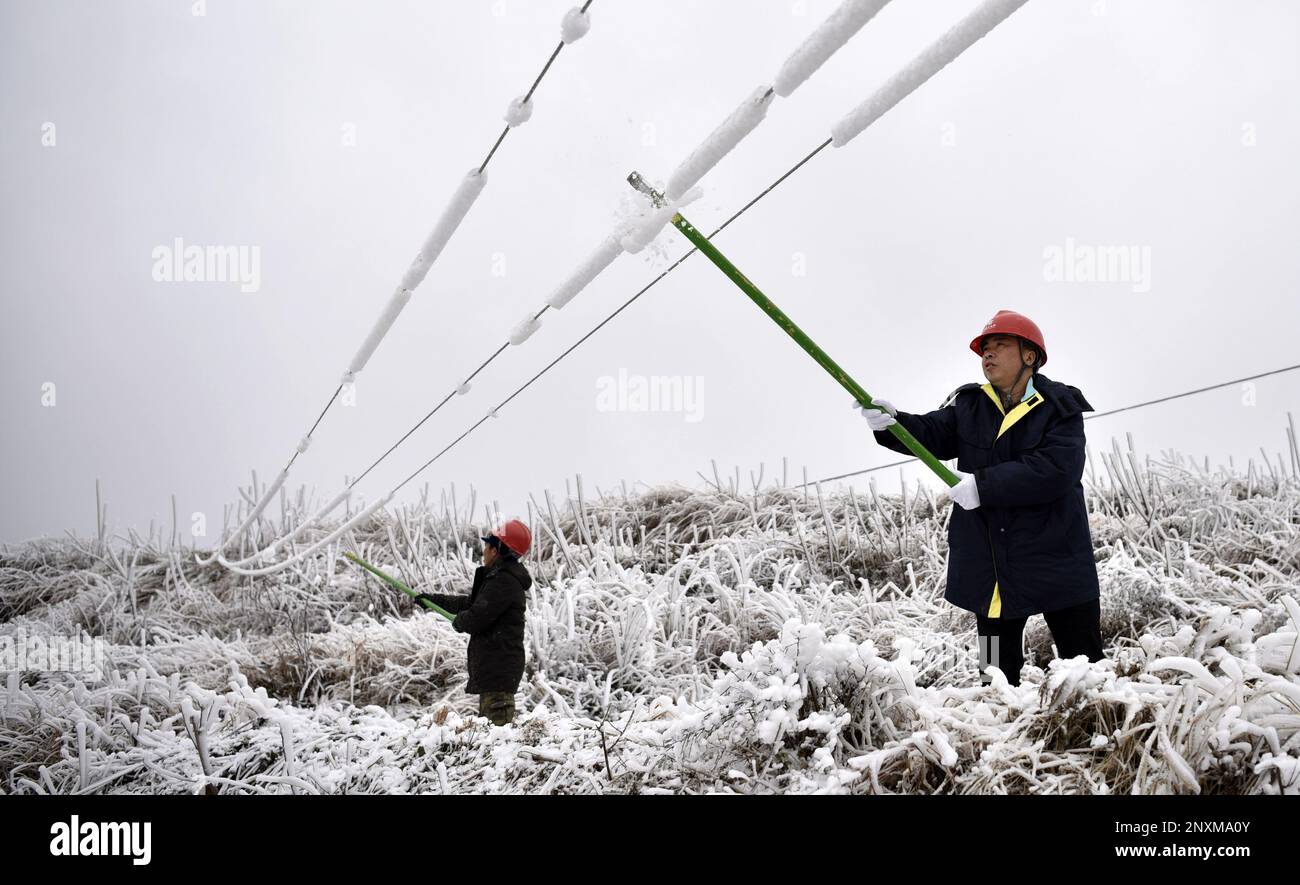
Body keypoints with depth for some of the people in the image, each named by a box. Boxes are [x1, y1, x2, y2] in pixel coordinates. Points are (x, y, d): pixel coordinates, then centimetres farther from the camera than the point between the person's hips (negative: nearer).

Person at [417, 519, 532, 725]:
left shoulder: (504, 581, -17)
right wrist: (433, 599, 37)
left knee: (497, 721, -15)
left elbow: (476, 617, -22)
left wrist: (458, 622, 2)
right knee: (488, 718, 16)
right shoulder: (500, 578, 18)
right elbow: (471, 603, 32)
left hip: (498, 667, -11)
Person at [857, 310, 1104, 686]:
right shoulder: (968, 405, 8)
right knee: (997, 677, 11)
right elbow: (932, 434, -7)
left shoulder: (1060, 408, -4)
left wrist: (984, 485, -23)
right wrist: (891, 423, -28)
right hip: (990, 567, 3)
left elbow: (1057, 470, -19)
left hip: (1056, 560, -3)